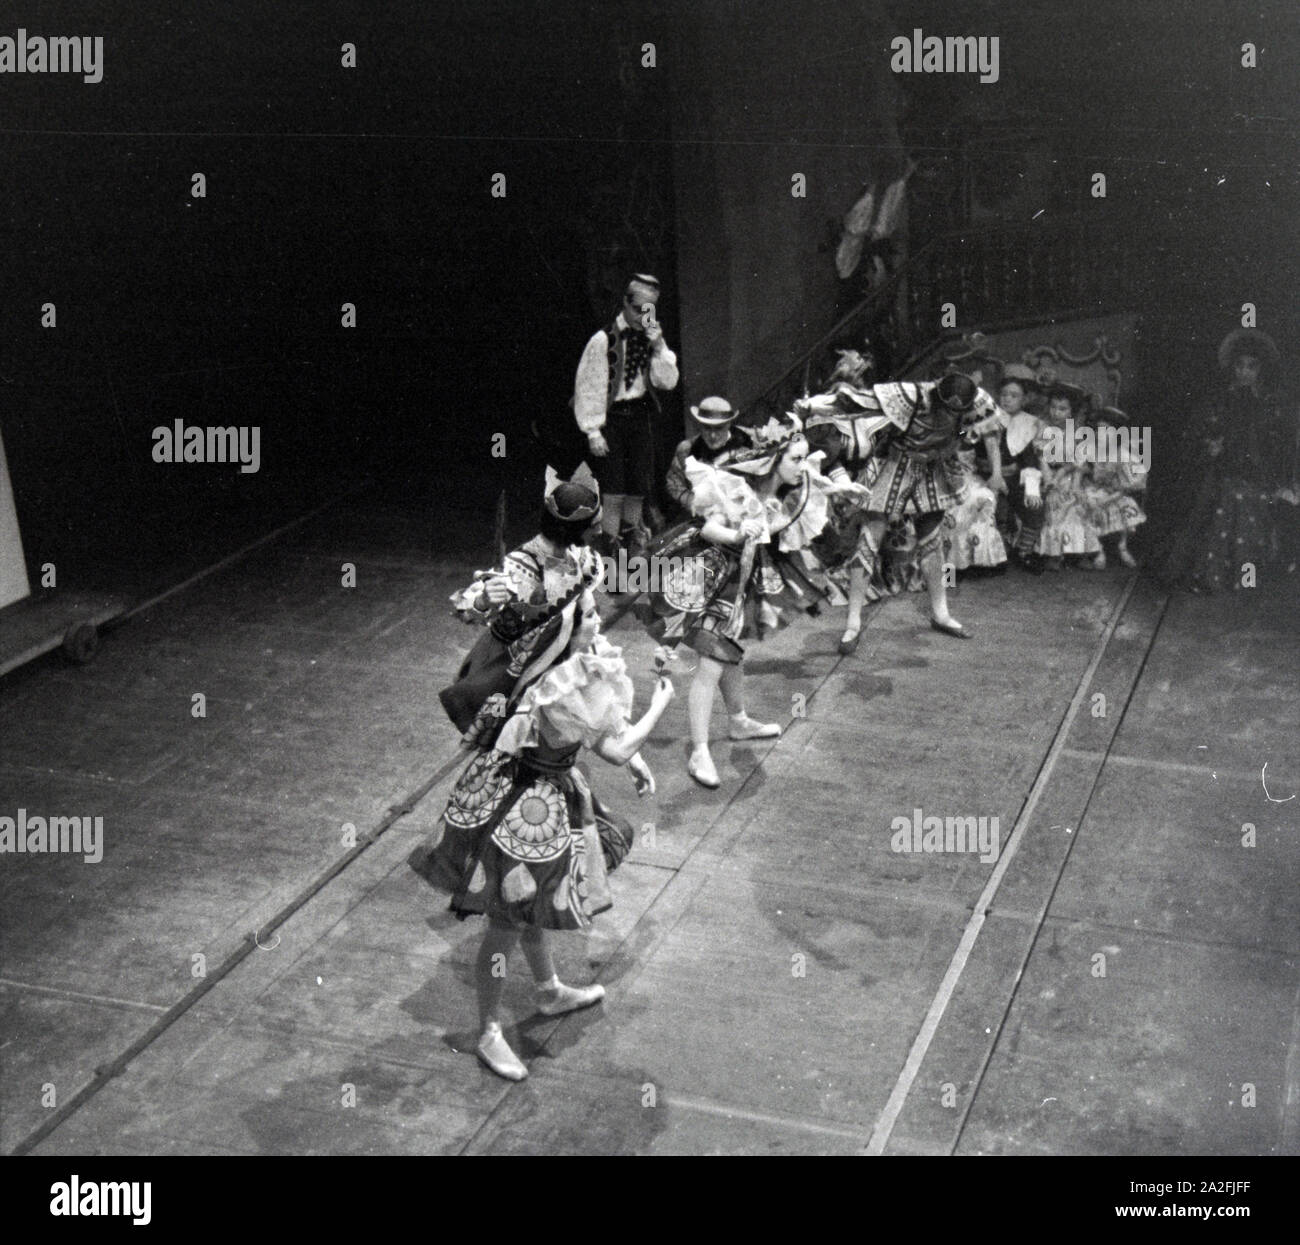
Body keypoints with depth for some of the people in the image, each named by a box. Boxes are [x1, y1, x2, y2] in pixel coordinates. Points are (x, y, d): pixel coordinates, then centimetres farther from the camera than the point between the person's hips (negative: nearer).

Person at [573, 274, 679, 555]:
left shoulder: (653, 337, 6)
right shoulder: (604, 340, -11)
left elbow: (668, 382, 0)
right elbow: (588, 386, -10)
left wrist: (658, 347, -13)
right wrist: (593, 431, -12)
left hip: (640, 414, 5)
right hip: (610, 417, -5)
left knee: (638, 489, 10)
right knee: (613, 492, -7)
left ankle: (632, 533, 31)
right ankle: (610, 548, 4)